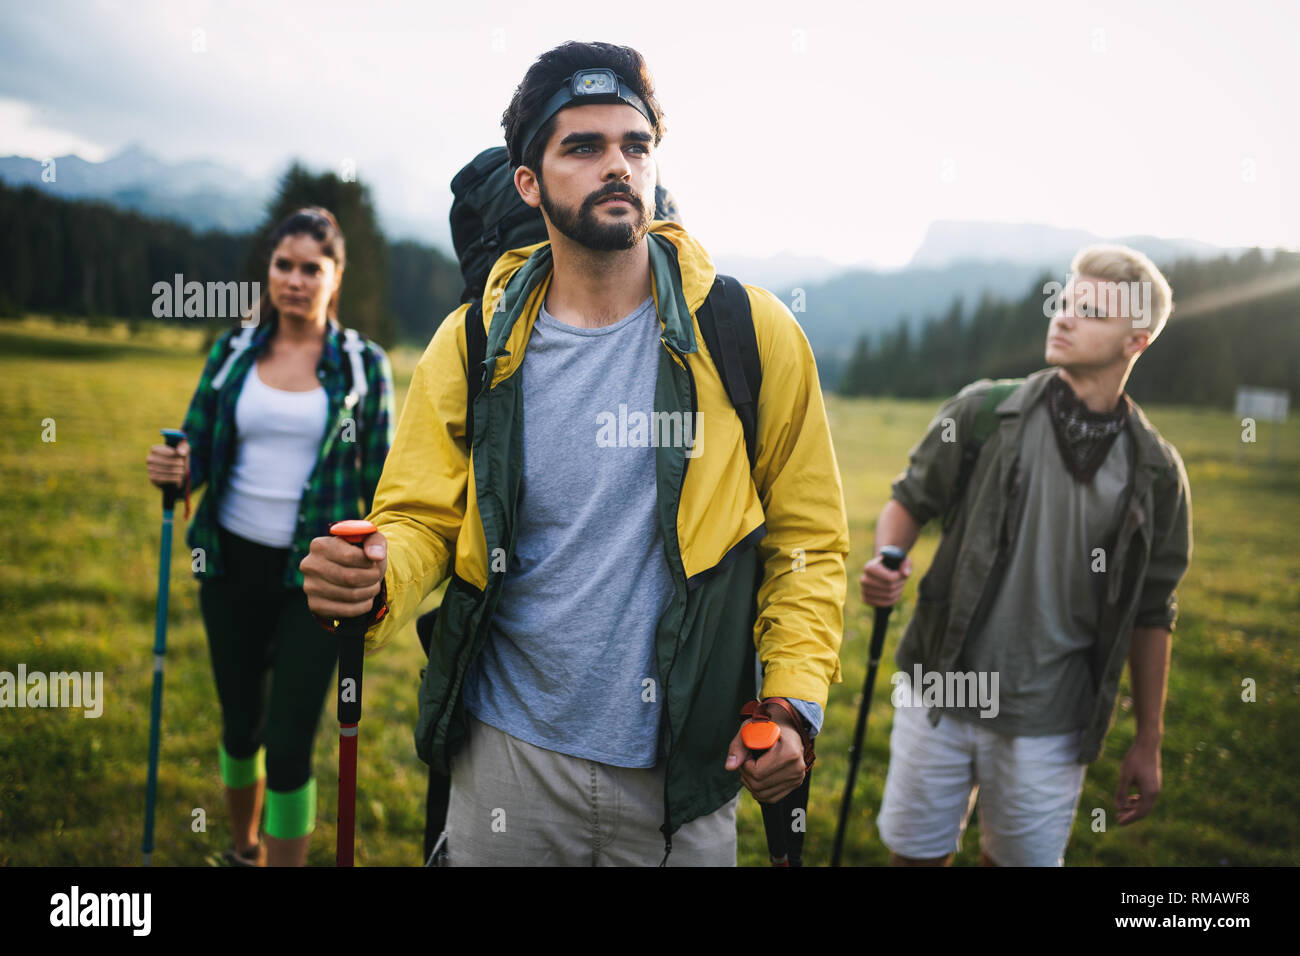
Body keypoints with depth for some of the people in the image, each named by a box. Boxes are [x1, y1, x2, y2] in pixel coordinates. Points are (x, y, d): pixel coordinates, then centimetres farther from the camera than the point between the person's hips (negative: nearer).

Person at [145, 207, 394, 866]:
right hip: (233, 564, 3)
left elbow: (379, 479, 0)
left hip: (316, 577, -3)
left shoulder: (364, 365, -4)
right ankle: (243, 850, 42)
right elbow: (196, 453, 5)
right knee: (241, 724, 17)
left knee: (289, 745, -5)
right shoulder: (232, 353, 2)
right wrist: (174, 469, -18)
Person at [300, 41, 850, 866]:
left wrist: (796, 698, -11)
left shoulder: (751, 333, -6)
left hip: (684, 772, -1)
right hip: (508, 753, 1)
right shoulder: (474, 347, -2)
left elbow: (808, 535, -1)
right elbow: (419, 519, 0)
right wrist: (374, 583, -22)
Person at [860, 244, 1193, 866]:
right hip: (937, 697, 0)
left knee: (1020, 857, 14)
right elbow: (912, 499, 6)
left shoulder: (1155, 471, -2)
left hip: (1046, 725, 0)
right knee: (915, 851, 13)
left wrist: (1148, 744, 7)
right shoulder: (982, 413, -4)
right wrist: (886, 561, -16)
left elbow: (1150, 616, 4)